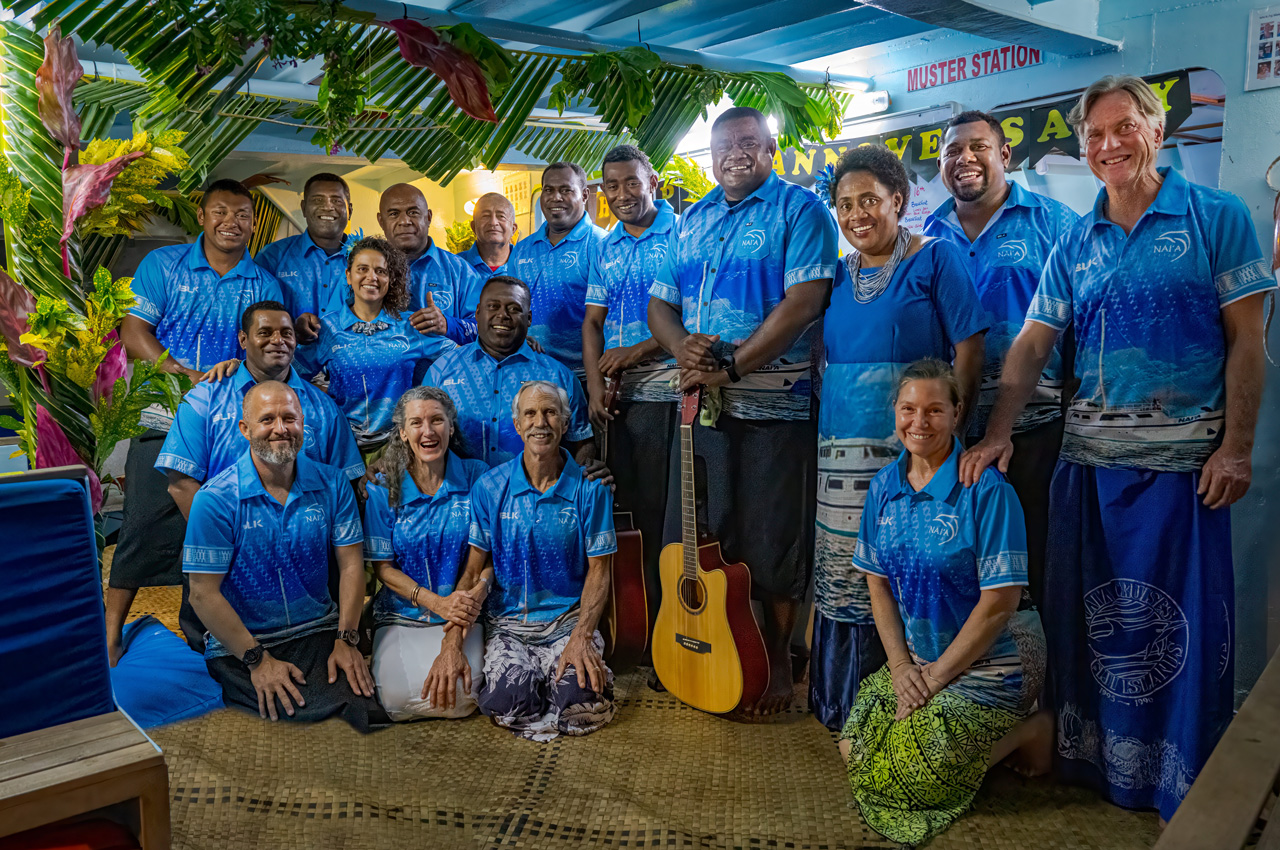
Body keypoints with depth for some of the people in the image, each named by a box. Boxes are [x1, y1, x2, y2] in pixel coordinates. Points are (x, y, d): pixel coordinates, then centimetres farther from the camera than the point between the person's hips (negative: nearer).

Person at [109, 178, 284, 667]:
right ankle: (111, 631, 11)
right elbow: (133, 332, -1)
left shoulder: (265, 285, 9)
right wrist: (187, 375, -16)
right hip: (165, 420, -1)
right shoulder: (163, 265, 6)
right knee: (145, 525, -1)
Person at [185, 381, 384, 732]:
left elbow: (351, 565, 3)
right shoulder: (214, 499, -7)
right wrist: (257, 659, -14)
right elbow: (204, 593, -8)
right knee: (307, 712, -28)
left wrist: (346, 640, -8)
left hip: (319, 631, 3)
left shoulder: (332, 485, 3)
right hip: (239, 645, -2)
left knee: (363, 705, -24)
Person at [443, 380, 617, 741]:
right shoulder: (490, 487, -1)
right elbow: (474, 569, 1)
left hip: (569, 619, 0)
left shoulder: (590, 488, -4)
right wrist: (452, 643, -11)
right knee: (508, 702, -26)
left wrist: (581, 637, -17)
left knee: (580, 702, -26)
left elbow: (598, 571, -2)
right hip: (507, 621, 1)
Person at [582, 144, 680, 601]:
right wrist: (595, 385, 3)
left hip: (666, 389, -5)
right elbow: (593, 321, 15)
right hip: (618, 394, 6)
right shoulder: (607, 248, 16)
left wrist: (639, 351, -15)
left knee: (660, 505, -2)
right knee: (628, 500, 10)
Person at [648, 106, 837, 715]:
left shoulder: (799, 210, -2)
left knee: (771, 545, 2)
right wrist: (683, 348, -6)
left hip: (773, 405, -6)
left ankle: (777, 663, 20)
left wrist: (731, 364, -18)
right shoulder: (692, 221, 18)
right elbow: (660, 304, 16)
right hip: (700, 401, 6)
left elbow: (803, 301, -14)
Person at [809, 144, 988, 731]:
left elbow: (969, 346, -5)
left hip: (911, 441, -5)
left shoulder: (935, 258, 0)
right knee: (842, 572, 8)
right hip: (842, 442, 5)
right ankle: (843, 705, 24)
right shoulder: (837, 275, 15)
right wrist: (825, 421, 8)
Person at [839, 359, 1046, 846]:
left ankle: (1028, 731, 6)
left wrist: (939, 673, -15)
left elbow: (1000, 600, -19)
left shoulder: (986, 490, -19)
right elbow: (878, 582, 5)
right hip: (915, 657, 7)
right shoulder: (884, 487, 1)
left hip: (987, 661, -7)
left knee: (911, 773, -17)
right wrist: (900, 664, -5)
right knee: (853, 750, -1)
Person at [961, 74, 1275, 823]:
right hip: (1092, 451, 4)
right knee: (1089, 612, 12)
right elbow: (1032, 344, 5)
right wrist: (999, 431, -8)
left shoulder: (1216, 217, 1)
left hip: (1184, 453, -4)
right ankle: (1091, 758, 30)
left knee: (1185, 618, 3)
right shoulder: (1074, 246, 11)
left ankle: (1185, 784, 21)